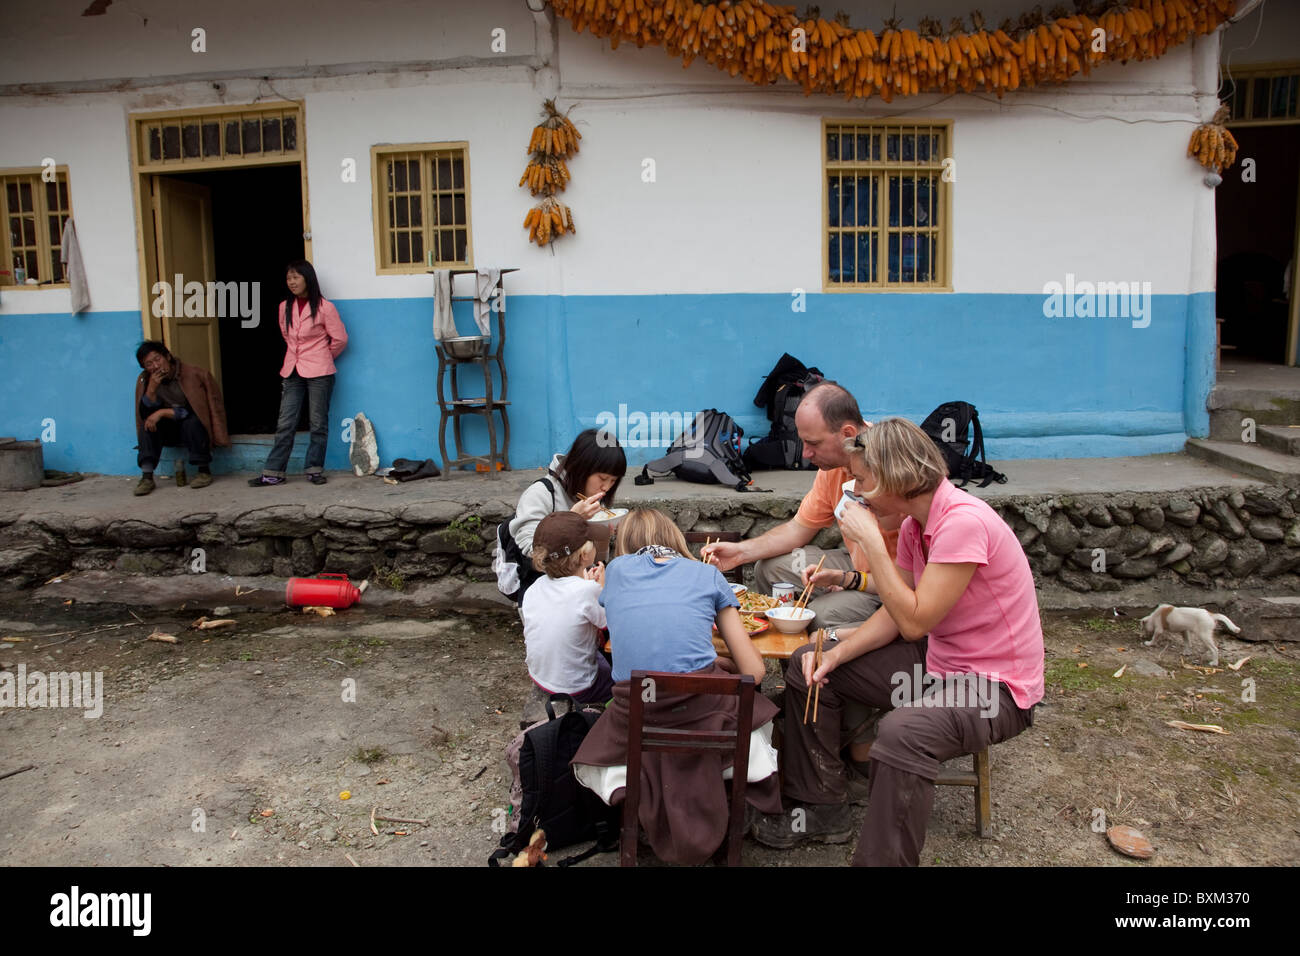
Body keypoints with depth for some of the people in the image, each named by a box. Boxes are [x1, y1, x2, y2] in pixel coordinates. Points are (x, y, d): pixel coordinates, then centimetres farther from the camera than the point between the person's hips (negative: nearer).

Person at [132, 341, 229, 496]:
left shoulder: (193, 374, -19)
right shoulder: (145, 381, -6)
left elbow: (192, 411, -21)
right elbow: (145, 414, -13)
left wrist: (163, 412, -28)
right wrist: (151, 389, -27)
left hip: (195, 427, -4)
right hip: (169, 431, 4)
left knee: (192, 421, -34)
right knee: (149, 423, -22)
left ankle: (204, 470, -22)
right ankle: (147, 476, -26)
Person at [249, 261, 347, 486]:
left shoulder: (324, 307, -8)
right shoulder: (285, 307, 7)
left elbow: (340, 338, -1)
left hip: (319, 373, -4)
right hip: (292, 372, 4)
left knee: (318, 423, 4)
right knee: (285, 423, 3)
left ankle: (314, 469, 14)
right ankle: (273, 473, 6)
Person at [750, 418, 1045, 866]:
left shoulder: (964, 522, -25)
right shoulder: (915, 523, 3)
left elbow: (915, 620, -24)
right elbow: (896, 614, 7)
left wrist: (871, 541, -21)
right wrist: (836, 653, -7)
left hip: (995, 685, -9)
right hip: (938, 663, 9)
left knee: (902, 732, -39)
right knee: (807, 666, 7)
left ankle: (880, 858, -20)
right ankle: (822, 807, 16)